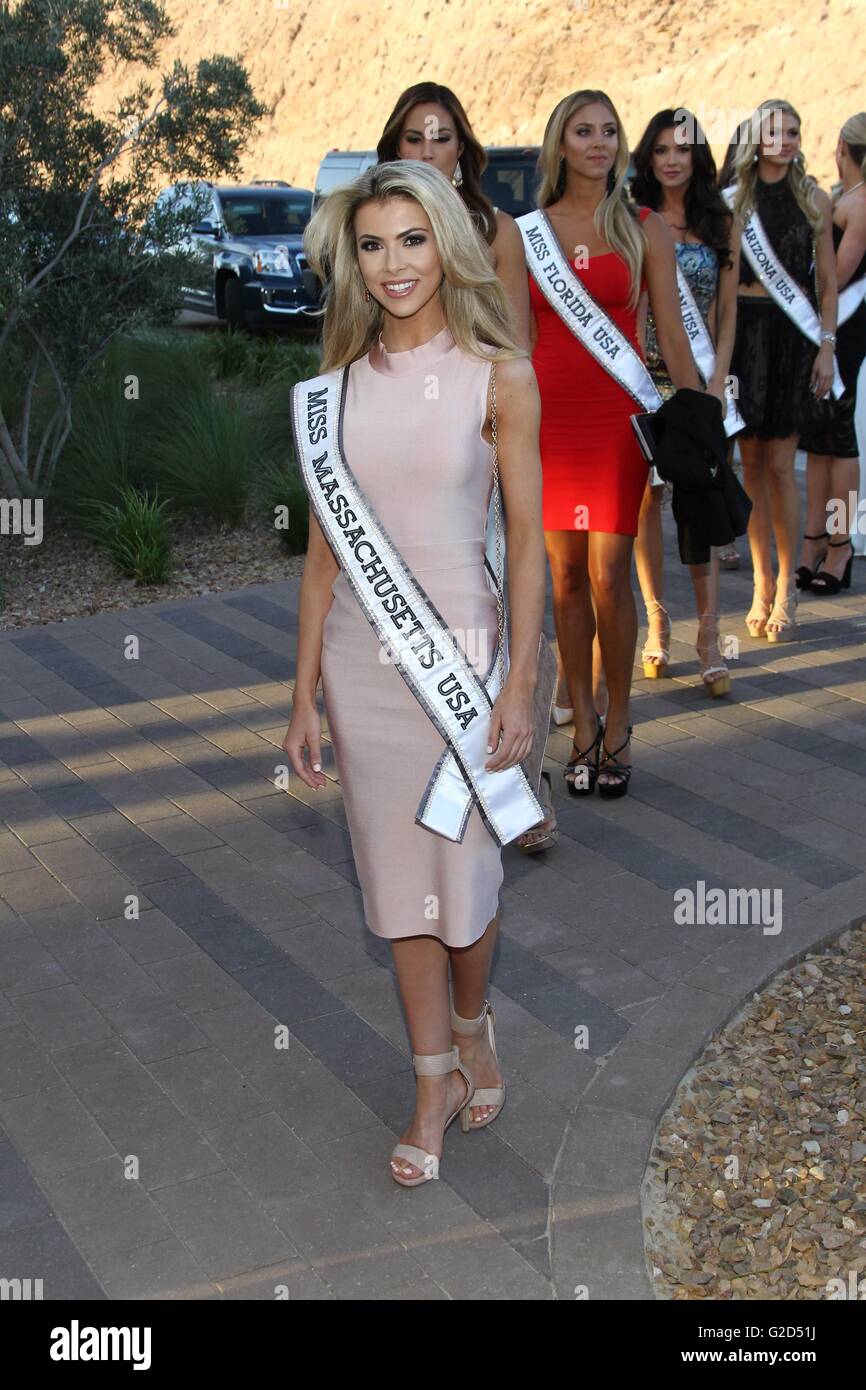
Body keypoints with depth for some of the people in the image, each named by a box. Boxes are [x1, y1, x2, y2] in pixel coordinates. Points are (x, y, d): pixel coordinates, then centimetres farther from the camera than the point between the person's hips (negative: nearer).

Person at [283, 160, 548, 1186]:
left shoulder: (499, 377, -4)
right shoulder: (342, 381, 4)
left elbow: (526, 540, -4)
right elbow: (324, 547, 5)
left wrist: (521, 686, -9)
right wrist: (305, 696, 4)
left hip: (459, 647, -3)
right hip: (359, 655, 3)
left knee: (464, 862, 8)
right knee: (397, 872, 10)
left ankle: (472, 1025, 38)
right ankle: (437, 1080, 25)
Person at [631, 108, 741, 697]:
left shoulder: (721, 224, 9)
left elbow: (727, 311, 8)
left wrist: (717, 380, -3)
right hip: (640, 377, 0)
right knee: (646, 498, 2)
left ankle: (709, 637, -5)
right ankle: (657, 622, 13)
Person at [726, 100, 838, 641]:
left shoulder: (814, 200, 7)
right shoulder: (732, 201, 7)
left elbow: (828, 282, 7)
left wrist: (826, 346, -3)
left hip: (793, 333, -1)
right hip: (743, 329, 1)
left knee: (779, 465, -4)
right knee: (751, 464, 2)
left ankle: (786, 587, 5)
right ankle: (763, 582, 12)